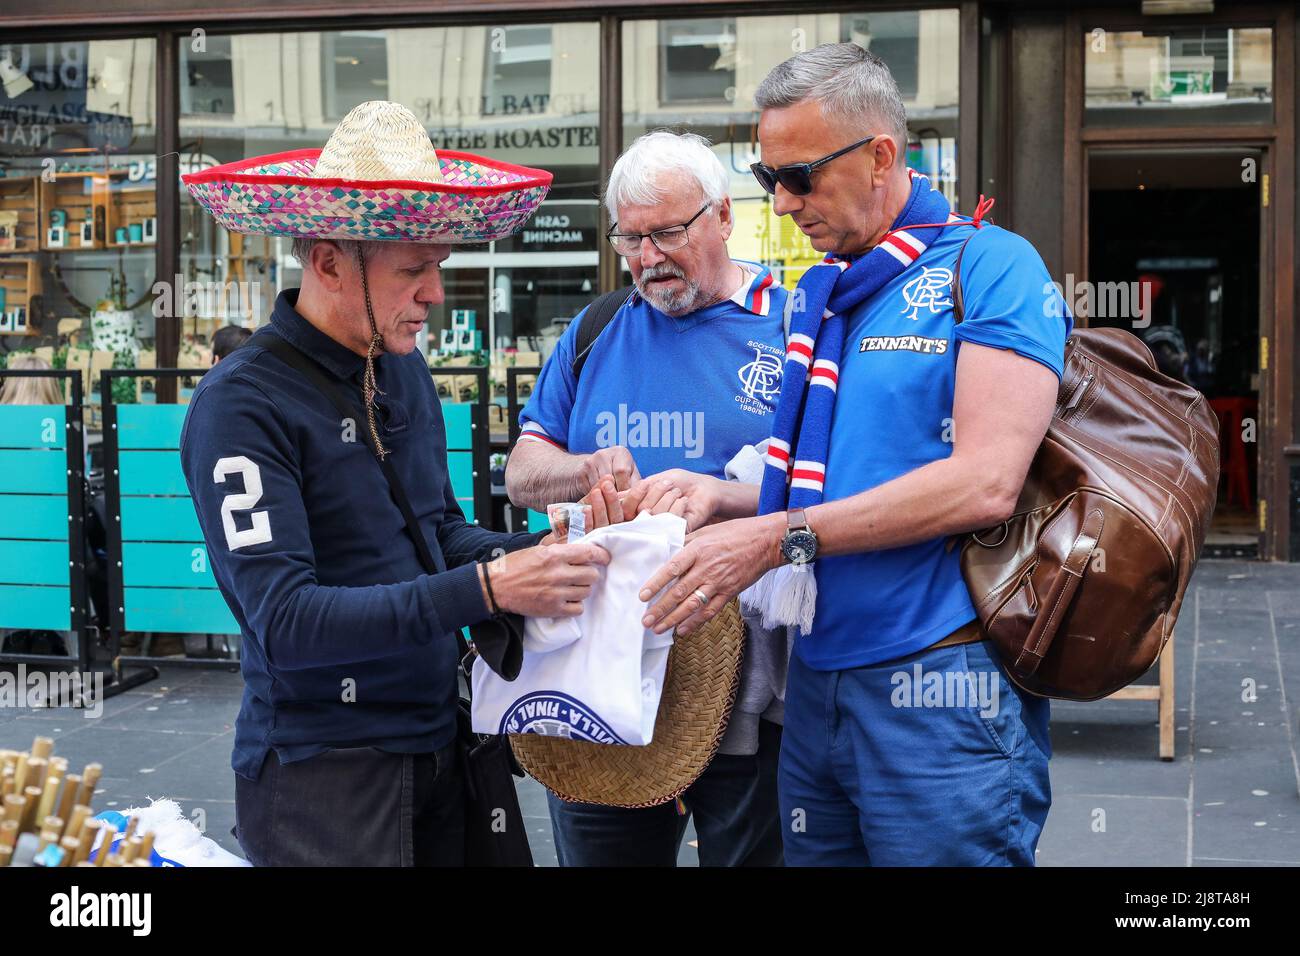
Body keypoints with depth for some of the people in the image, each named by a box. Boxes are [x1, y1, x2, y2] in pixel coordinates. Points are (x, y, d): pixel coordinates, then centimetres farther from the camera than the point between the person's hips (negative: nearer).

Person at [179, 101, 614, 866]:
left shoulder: (402, 367, 5)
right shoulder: (243, 405, -18)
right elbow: (285, 622, -24)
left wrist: (537, 552, -4)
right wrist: (486, 588, -29)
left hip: (440, 740, 7)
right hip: (321, 770, -7)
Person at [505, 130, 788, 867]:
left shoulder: (792, 325, -1)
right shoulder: (595, 333, 13)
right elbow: (522, 473, 12)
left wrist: (723, 496, -27)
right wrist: (587, 471, -10)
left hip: (748, 694, -4)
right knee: (600, 852, 14)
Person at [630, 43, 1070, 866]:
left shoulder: (990, 266, -7)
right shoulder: (813, 296, 15)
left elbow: (986, 484, -19)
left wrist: (782, 537, -19)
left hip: (940, 684, -7)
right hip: (820, 674, 7)